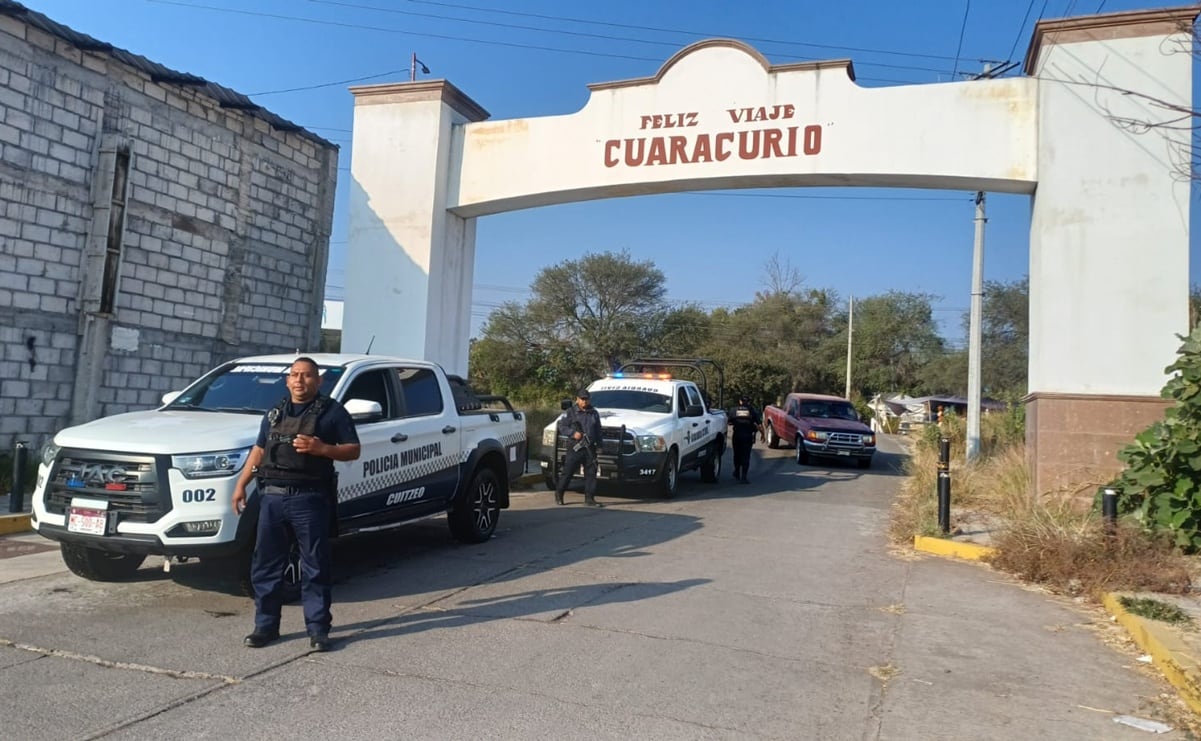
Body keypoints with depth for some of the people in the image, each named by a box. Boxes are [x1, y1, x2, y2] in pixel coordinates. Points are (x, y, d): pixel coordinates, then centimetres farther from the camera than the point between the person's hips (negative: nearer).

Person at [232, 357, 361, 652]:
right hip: (272, 497, 5)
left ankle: (318, 629, 8)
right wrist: (240, 484, 15)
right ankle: (265, 625, 20)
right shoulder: (275, 413, 18)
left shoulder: (332, 411, 1)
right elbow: (259, 450, 23)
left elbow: (353, 450, -2)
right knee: (265, 564, 8)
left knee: (316, 567, 0)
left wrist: (322, 449, -18)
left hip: (311, 499, -5)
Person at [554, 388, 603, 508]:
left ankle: (589, 498, 7)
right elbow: (562, 426, -1)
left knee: (591, 473, 1)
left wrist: (599, 444, 12)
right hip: (575, 447, -4)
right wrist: (573, 433, -15)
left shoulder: (594, 413, 15)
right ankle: (558, 495, 13)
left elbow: (598, 431, 19)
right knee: (567, 472, -1)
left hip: (590, 448, 4)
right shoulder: (570, 412, 3)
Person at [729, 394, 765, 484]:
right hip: (748, 436, -2)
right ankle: (743, 476, -7)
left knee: (737, 455, 18)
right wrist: (762, 433, 8)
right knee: (746, 456, 1)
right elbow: (759, 424, -4)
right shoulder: (753, 410, 0)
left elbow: (729, 422, 5)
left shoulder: (734, 410, 4)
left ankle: (737, 474, 30)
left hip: (737, 436, 2)